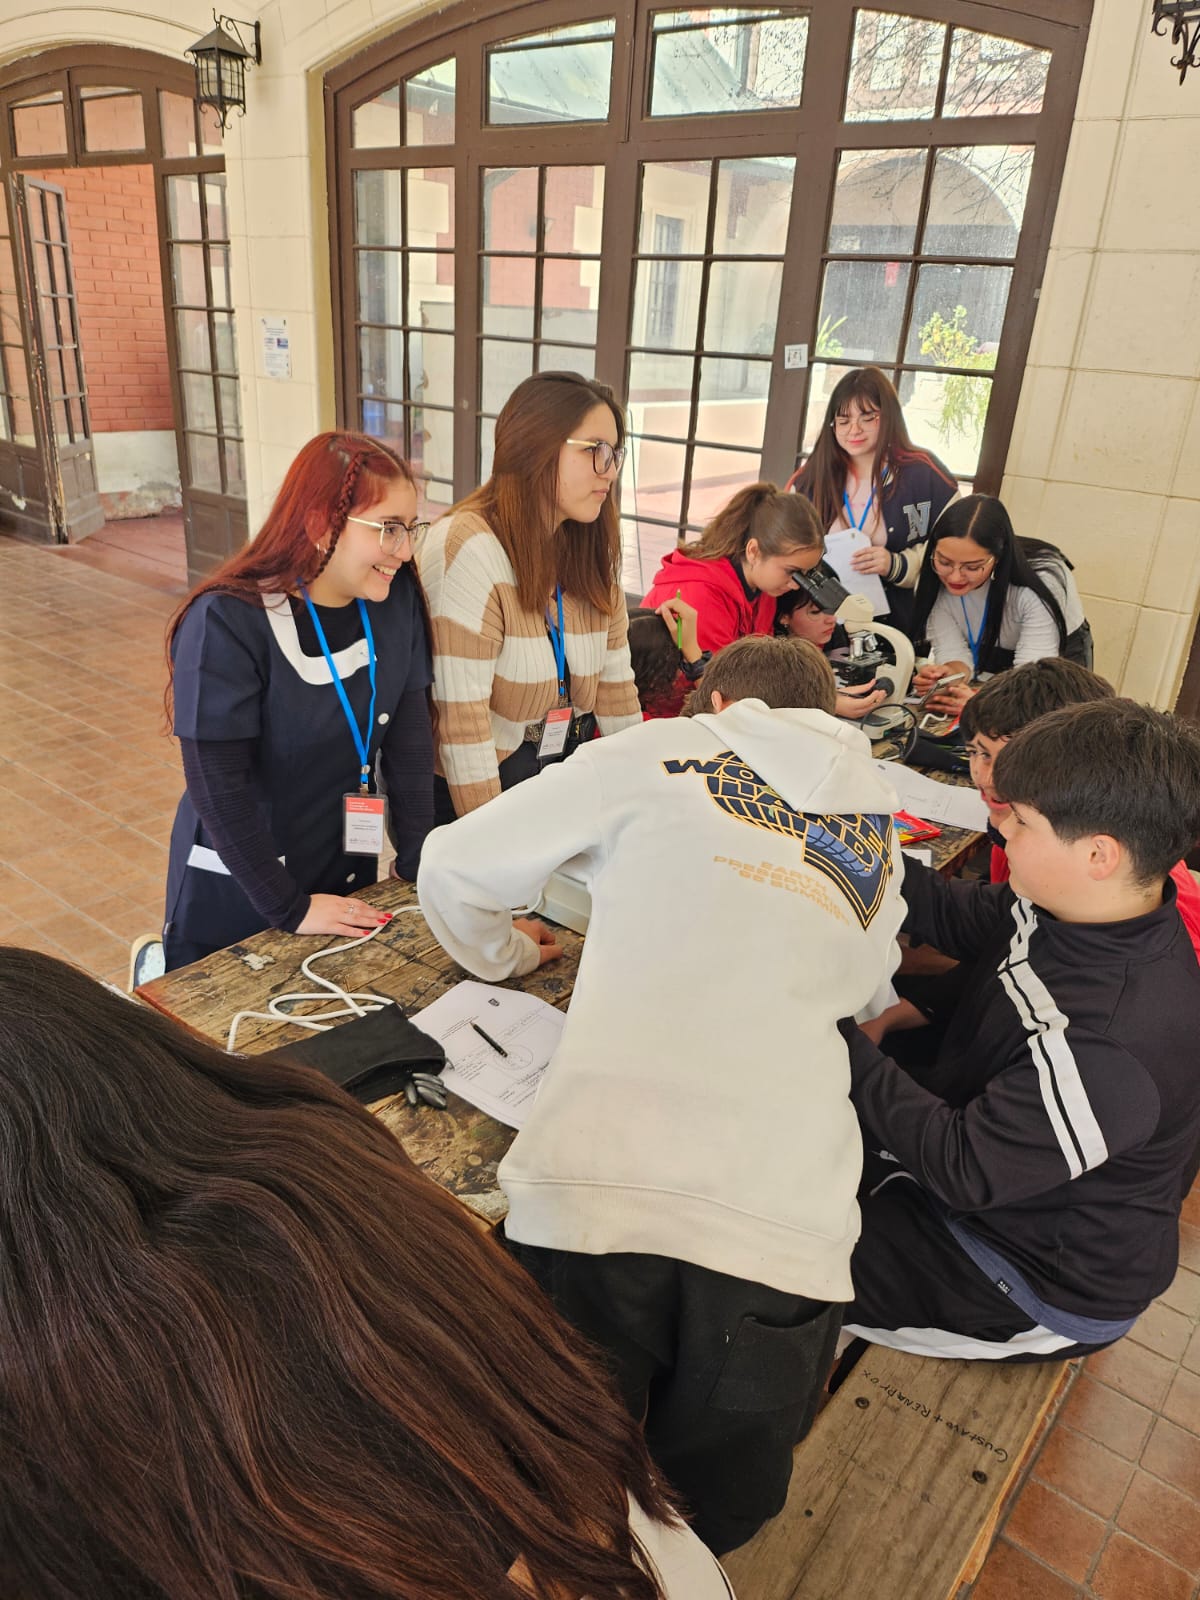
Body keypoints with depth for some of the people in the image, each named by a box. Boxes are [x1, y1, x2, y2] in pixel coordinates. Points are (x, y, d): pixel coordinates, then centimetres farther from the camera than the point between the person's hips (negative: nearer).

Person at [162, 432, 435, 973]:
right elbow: (218, 785, -23)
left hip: (347, 880, 5)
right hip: (235, 895, -5)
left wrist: (419, 864, -8)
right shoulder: (227, 623, -25)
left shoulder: (396, 599, -9)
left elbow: (410, 733, -6)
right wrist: (290, 909, -21)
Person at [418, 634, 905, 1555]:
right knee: (711, 1519, 27)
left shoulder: (655, 756, 9)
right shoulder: (876, 838, 19)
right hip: (789, 1228, 3)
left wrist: (505, 954, 29)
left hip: (596, 1193, -2)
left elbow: (451, 869, 12)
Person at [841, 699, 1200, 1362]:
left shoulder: (1109, 1052, -41)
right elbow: (958, 915, 0)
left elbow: (963, 1169, -32)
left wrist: (854, 1049, -23)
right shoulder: (1076, 909, -14)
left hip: (1049, 1290, -8)